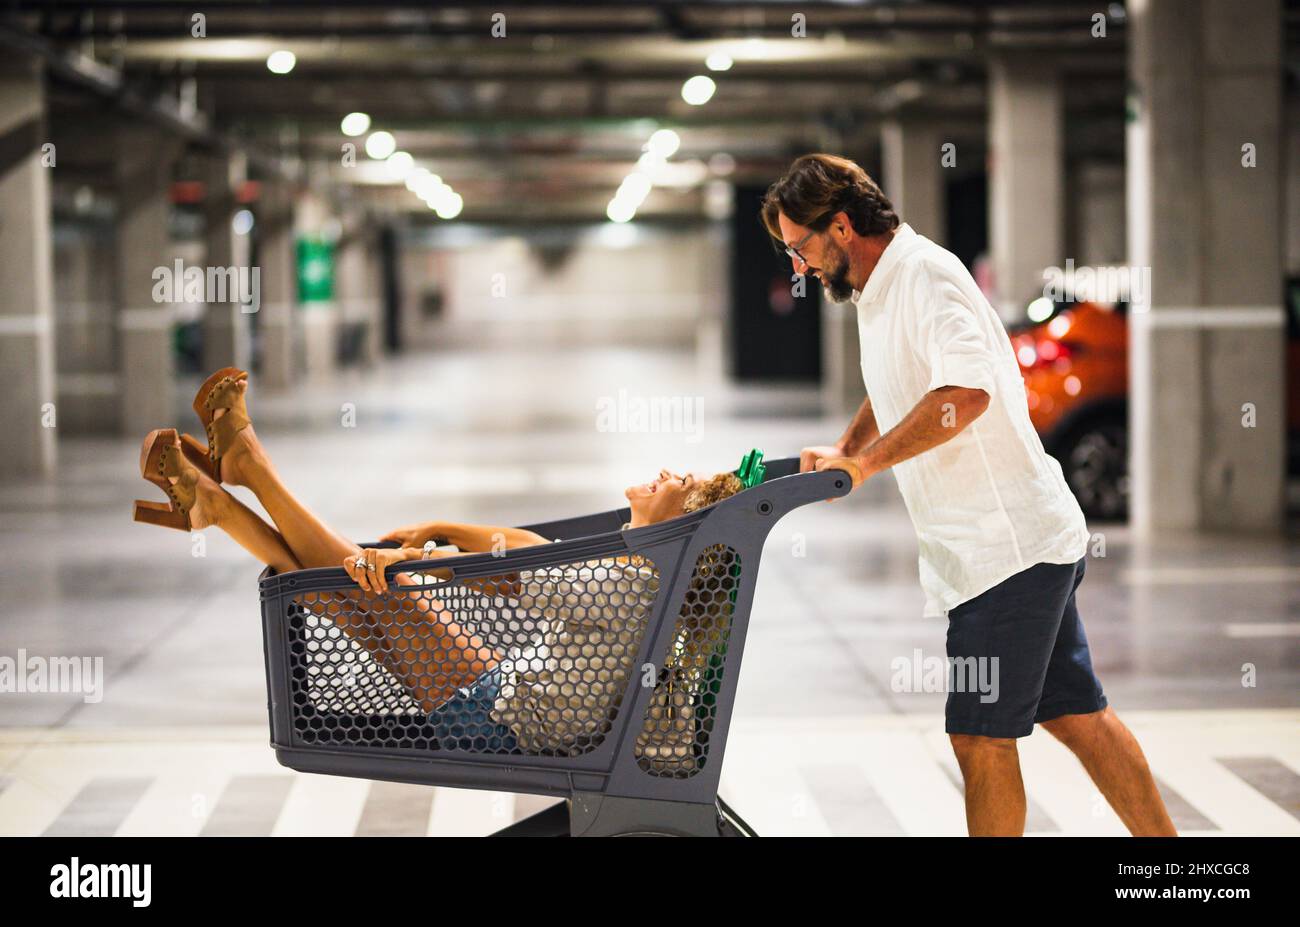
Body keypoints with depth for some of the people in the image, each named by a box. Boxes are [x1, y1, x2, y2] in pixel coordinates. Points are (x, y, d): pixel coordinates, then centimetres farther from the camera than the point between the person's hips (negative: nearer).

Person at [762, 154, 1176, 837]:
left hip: (1008, 544, -10)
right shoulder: (880, 291, 16)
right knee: (1076, 715, 12)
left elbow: (965, 392, -30)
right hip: (1024, 542, 10)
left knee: (980, 740, -6)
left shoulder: (924, 273, -16)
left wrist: (864, 463, -24)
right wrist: (843, 450, 19)